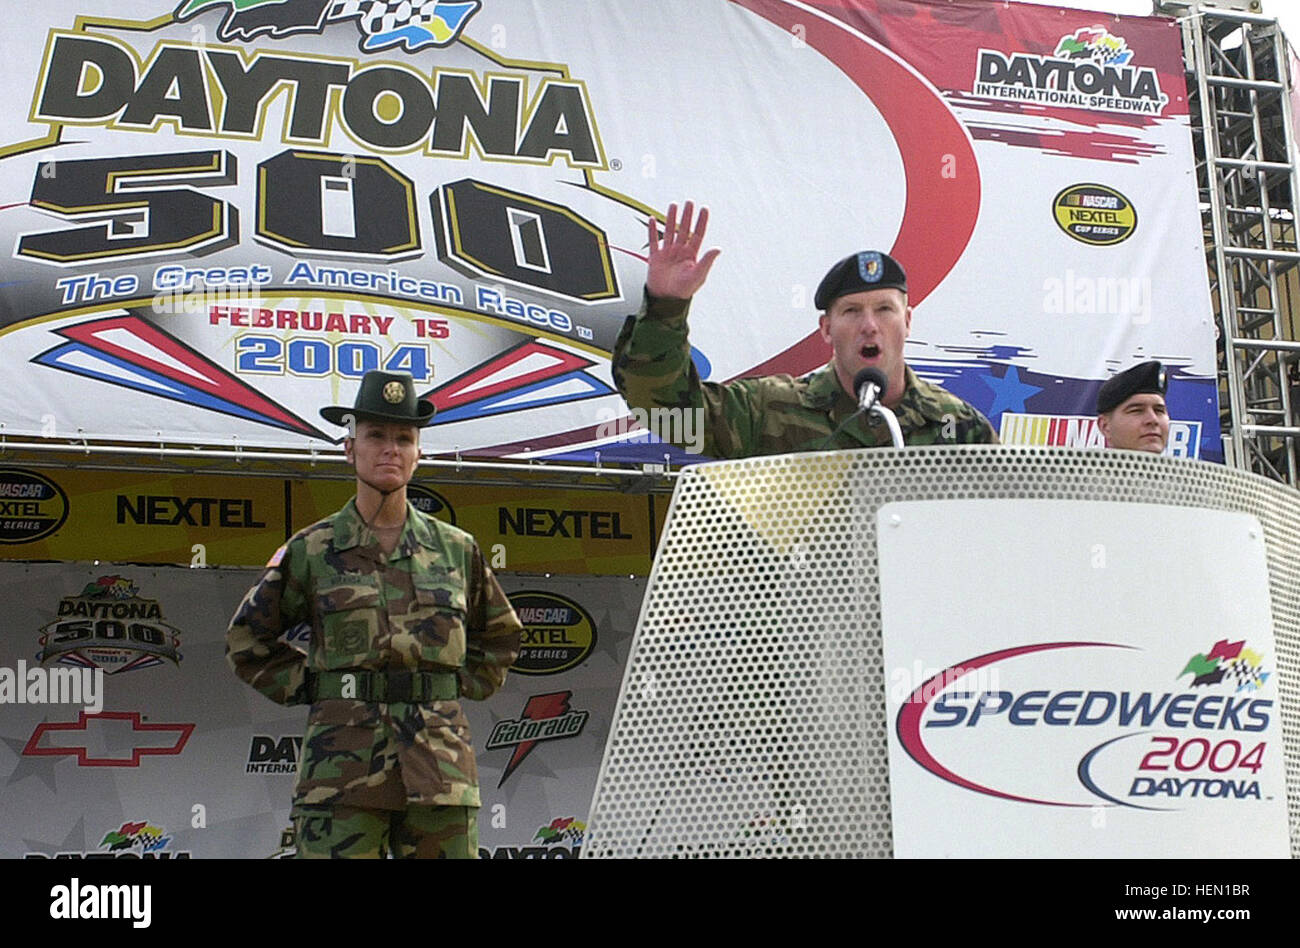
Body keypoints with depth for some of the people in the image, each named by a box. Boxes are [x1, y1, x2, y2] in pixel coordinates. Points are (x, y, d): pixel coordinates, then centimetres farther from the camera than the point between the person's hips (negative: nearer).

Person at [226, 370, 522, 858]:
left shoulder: (456, 549, 10)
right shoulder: (311, 550, 5)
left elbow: (500, 635, 26)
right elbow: (248, 638, 16)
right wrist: (306, 687, 6)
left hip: (439, 767, 2)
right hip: (343, 768, -2)